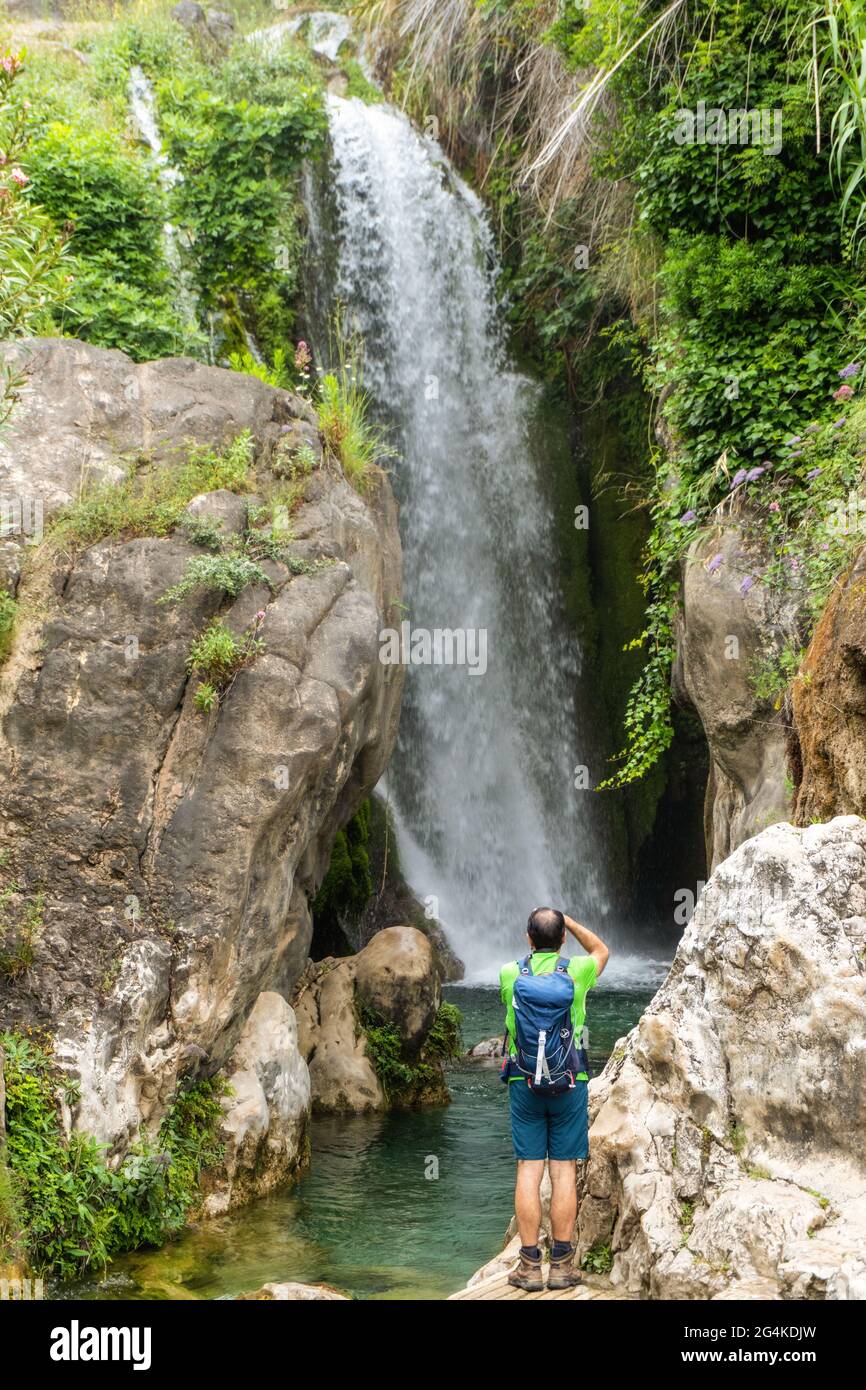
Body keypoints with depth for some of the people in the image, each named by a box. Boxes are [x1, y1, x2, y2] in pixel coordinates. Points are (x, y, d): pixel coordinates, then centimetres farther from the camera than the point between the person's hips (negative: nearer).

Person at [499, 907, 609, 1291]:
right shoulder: (576, 971, -5)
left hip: (523, 1085, 1)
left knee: (528, 1170, 3)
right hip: (569, 1086, -1)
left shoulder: (509, 974, -2)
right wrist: (568, 921, 19)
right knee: (564, 1172, 3)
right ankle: (561, 1266, 6)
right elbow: (601, 950, 18)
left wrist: (536, 933, 30)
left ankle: (529, 1265, 4)